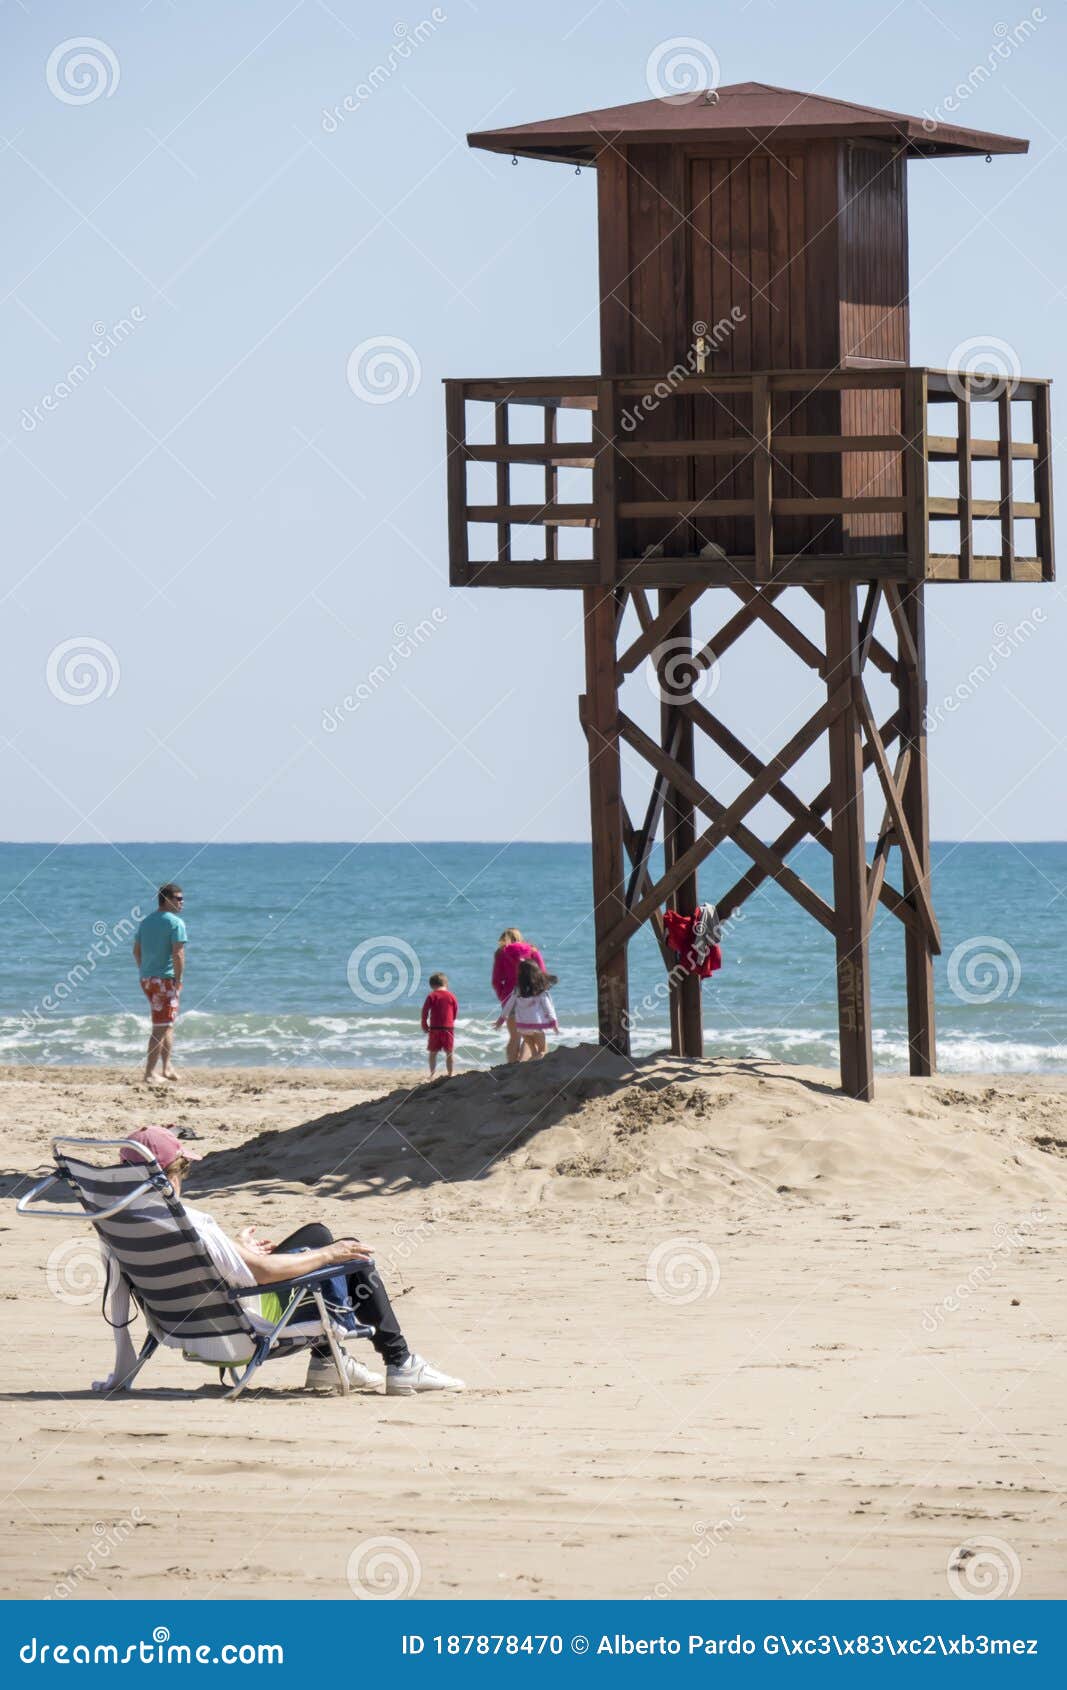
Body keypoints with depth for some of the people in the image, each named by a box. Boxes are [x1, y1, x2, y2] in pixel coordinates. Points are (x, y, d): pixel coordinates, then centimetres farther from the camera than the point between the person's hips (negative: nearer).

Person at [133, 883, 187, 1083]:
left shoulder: (146, 922, 12)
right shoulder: (176, 923, -12)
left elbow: (136, 951, 15)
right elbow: (178, 954, -18)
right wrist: (179, 981, -14)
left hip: (146, 979, 8)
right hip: (165, 979, -8)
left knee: (168, 1024, 20)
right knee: (161, 1028, -3)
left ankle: (167, 1067, 20)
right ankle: (149, 1073, -5)